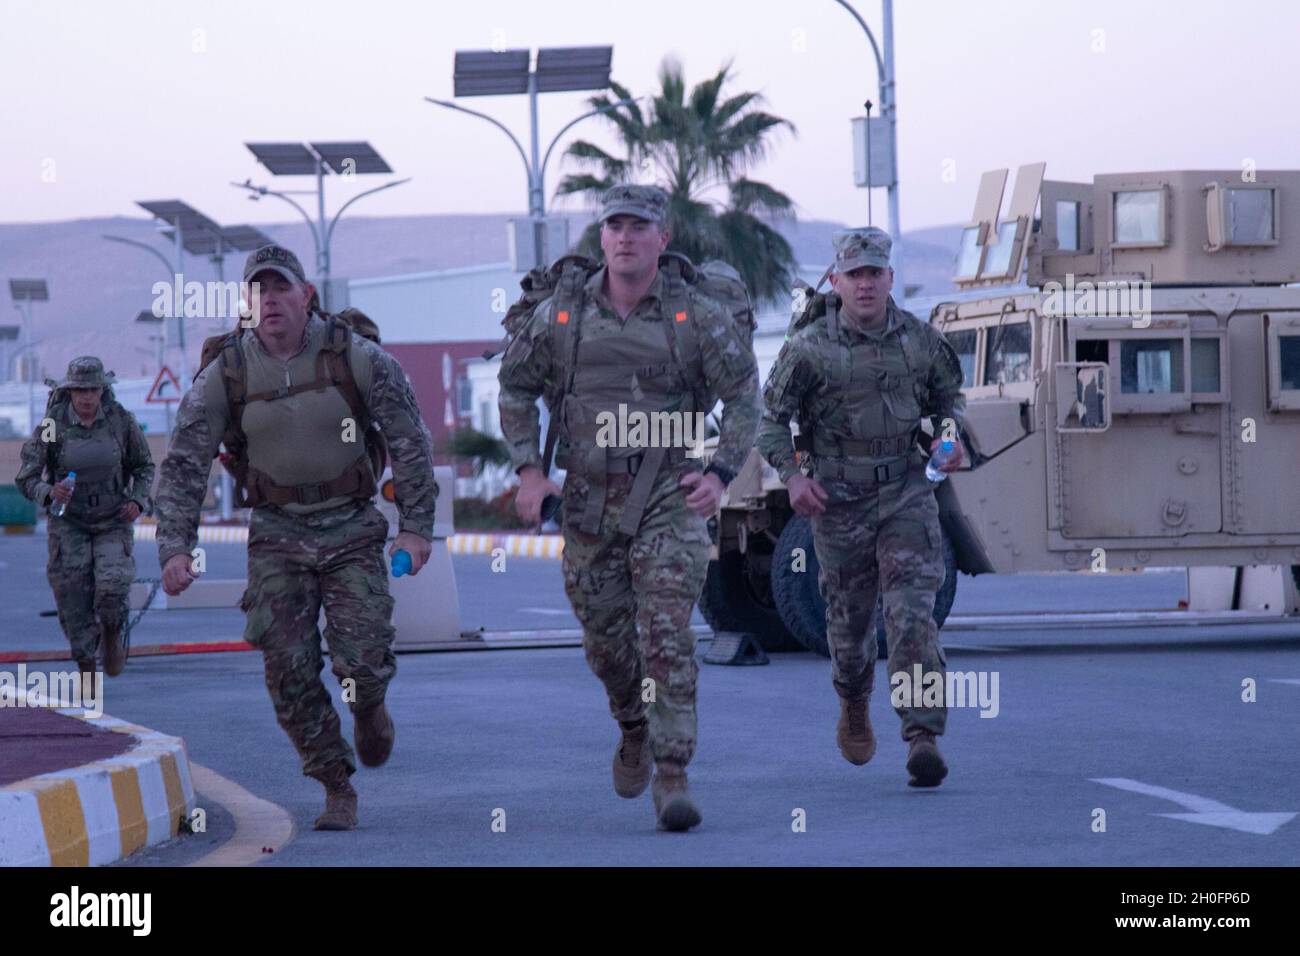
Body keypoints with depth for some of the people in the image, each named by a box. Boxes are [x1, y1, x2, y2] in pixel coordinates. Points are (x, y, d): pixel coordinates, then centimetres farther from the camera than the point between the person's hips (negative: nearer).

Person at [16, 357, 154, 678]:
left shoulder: (121, 420, -10)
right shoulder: (52, 425, -13)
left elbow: (144, 466, 5)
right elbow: (26, 479, -10)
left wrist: (138, 501, -12)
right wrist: (50, 492, -32)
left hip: (113, 521, 0)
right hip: (68, 522, 0)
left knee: (112, 588, -21)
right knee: (74, 600, -6)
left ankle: (113, 634, 12)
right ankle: (86, 668, 16)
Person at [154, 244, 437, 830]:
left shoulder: (355, 357, -10)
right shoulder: (225, 374, -7)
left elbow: (410, 440, -2)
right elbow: (183, 466, -4)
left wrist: (416, 526, -5)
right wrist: (175, 549, -13)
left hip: (352, 529, -1)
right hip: (277, 535, 1)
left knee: (360, 662, -11)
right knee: (289, 671, -7)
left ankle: (370, 705, 27)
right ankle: (337, 790, 8)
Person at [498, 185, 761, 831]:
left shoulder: (696, 316, -5)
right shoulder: (561, 315, 1)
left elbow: (743, 394, 0)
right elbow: (516, 386, 12)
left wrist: (721, 472, -12)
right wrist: (527, 468, 1)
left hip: (668, 496, -3)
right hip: (589, 498, 3)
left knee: (666, 636, -13)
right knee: (605, 637, 11)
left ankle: (672, 777, -12)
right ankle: (635, 729, 41)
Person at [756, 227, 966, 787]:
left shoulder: (921, 340, 0)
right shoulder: (809, 349, -7)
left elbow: (949, 396, 17)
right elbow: (771, 420, 0)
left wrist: (951, 435, -4)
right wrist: (792, 476, -14)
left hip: (907, 493, 0)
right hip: (838, 500, 0)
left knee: (911, 614, -15)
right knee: (849, 620, 12)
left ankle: (923, 738, -22)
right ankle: (854, 707, 43)